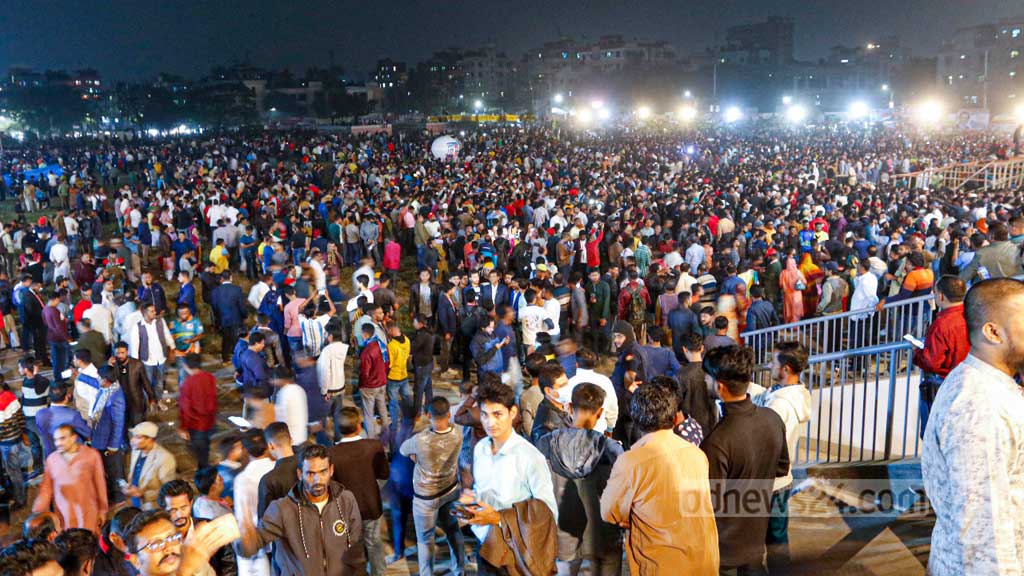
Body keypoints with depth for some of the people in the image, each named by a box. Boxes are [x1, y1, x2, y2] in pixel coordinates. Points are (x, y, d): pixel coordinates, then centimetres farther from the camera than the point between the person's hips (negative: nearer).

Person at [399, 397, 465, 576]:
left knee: (425, 539, 17)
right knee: (453, 530, 25)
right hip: (451, 490, 4)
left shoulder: (421, 440, -33)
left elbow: (403, 450, -11)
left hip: (426, 497, -4)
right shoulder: (457, 433, -21)